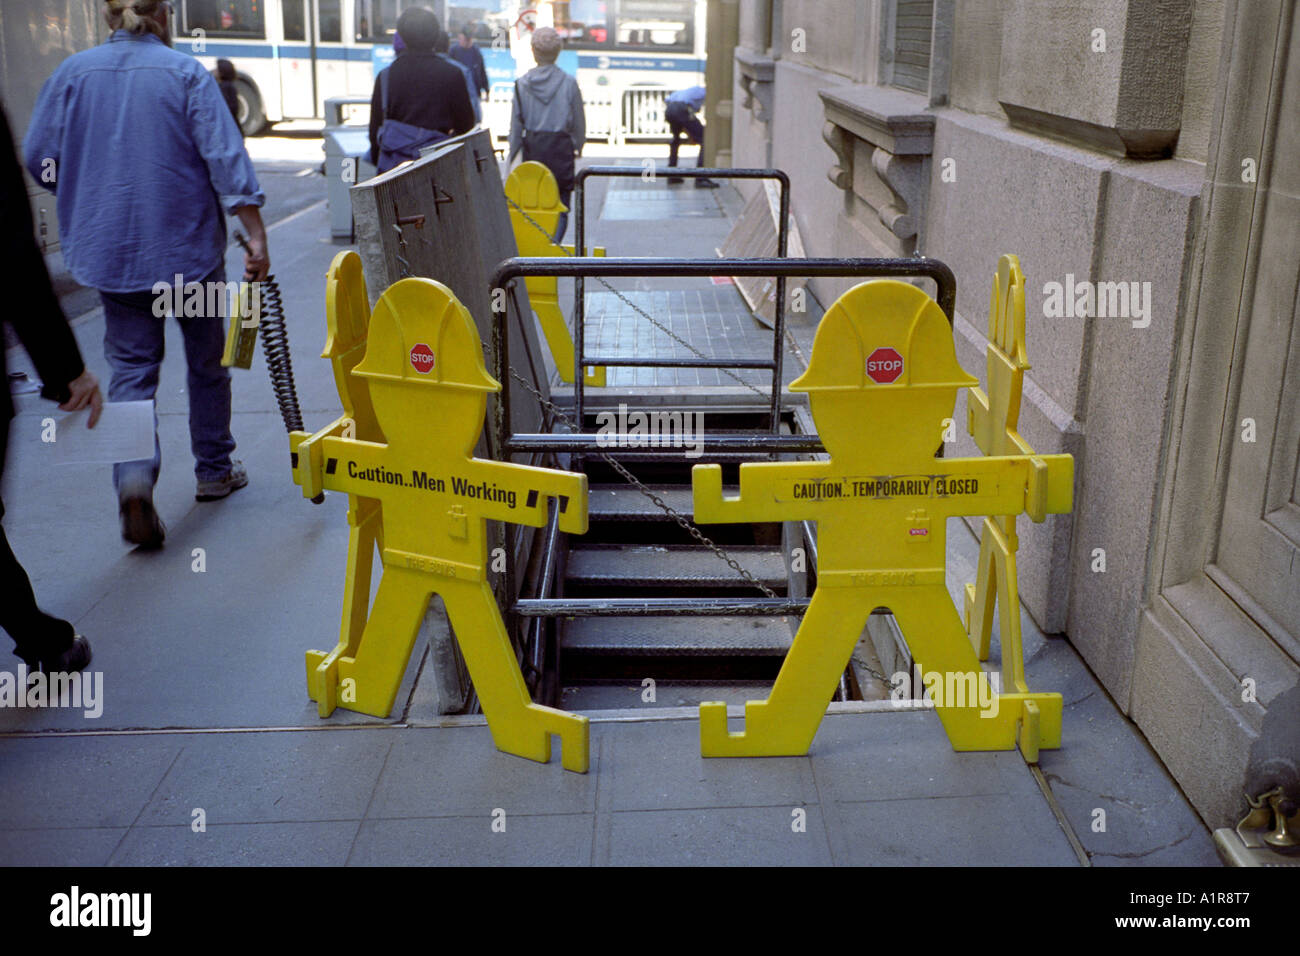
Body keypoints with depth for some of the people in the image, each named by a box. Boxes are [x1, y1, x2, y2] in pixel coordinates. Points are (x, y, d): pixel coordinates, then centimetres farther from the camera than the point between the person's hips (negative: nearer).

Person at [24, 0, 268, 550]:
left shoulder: (72, 73, 2)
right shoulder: (185, 73, -7)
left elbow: (38, 159, 5)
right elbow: (225, 158, -15)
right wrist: (255, 236, -13)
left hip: (109, 252, 2)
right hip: (188, 246, -2)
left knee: (131, 366, 5)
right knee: (206, 360, 15)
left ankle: (134, 477, -17)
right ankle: (214, 471, 27)